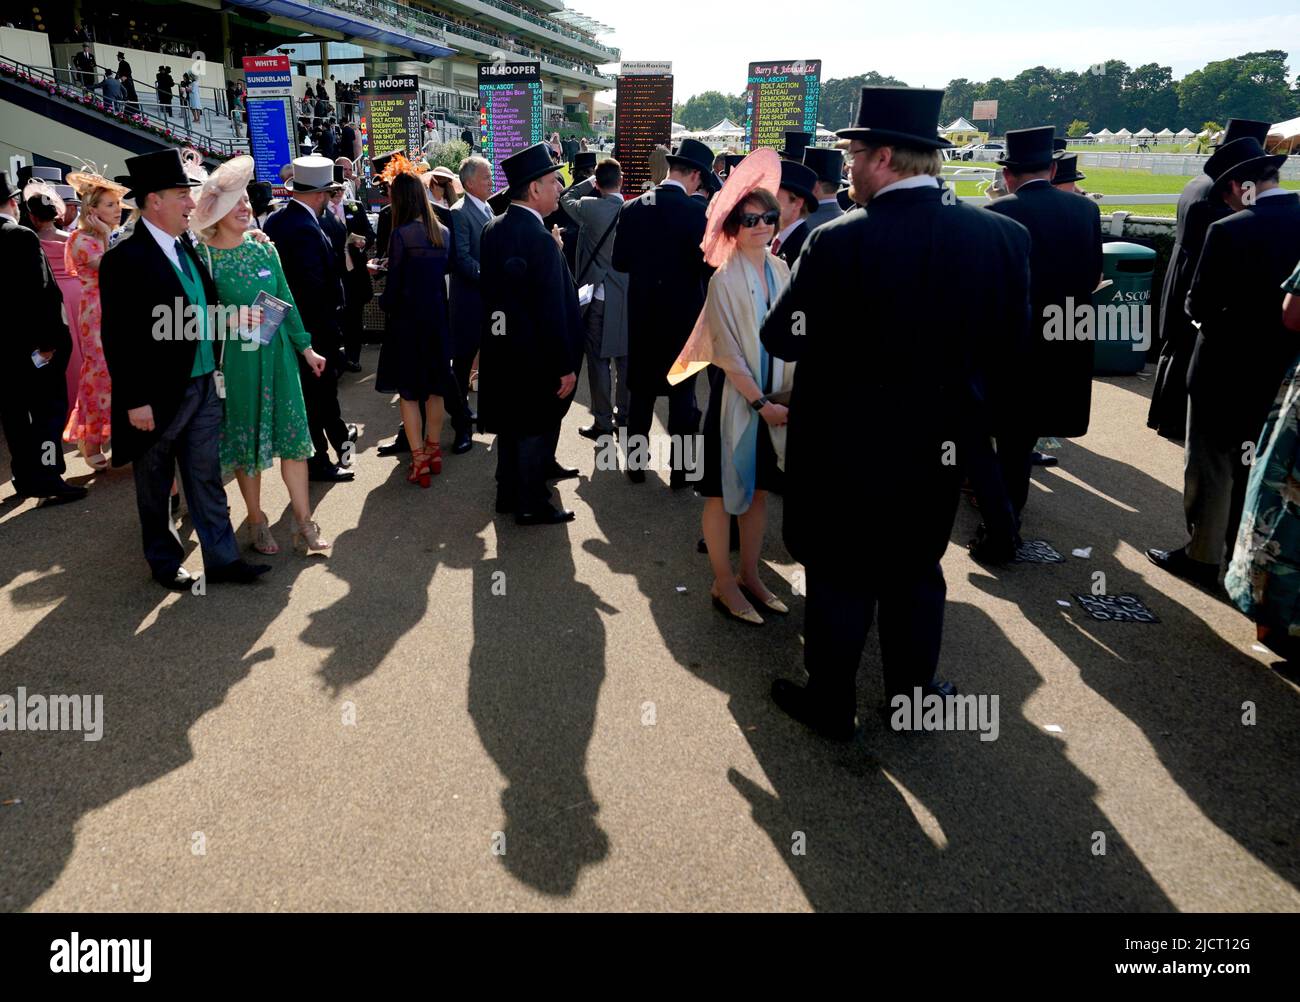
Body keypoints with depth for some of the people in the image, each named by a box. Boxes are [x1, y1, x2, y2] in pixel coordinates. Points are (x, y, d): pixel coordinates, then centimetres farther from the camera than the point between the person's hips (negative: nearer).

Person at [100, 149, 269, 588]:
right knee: (155, 484, 12)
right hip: (158, 395, -6)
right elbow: (118, 338, -16)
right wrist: (135, 401, -17)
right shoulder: (125, 259, -15)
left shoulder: (186, 247, 7)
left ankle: (221, 558, 20)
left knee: (206, 476, 12)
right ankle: (164, 561, 28)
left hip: (203, 386, 6)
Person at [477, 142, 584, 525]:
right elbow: (553, 310, -23)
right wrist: (566, 366, -18)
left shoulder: (492, 229, 3)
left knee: (511, 422, 20)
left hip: (501, 346, 8)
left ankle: (508, 493, 33)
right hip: (536, 353, -8)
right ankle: (532, 505, 18)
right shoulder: (540, 239, -23)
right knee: (537, 427, 6)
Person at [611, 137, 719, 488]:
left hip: (642, 312, 3)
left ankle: (636, 463, 20)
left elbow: (619, 261, 3)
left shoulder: (632, 208, -3)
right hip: (683, 312, -3)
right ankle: (680, 470, 12)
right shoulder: (696, 212, -15)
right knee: (682, 392, 8)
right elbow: (707, 264, -15)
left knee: (641, 390, 14)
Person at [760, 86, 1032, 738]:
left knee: (841, 578, 12)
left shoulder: (838, 243, -21)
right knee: (916, 570, 21)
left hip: (846, 450, -4)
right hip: (939, 448, 4)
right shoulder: (1003, 236, -6)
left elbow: (784, 340, -16)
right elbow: (1012, 340, 1)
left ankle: (830, 703, 26)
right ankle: (913, 691, 36)